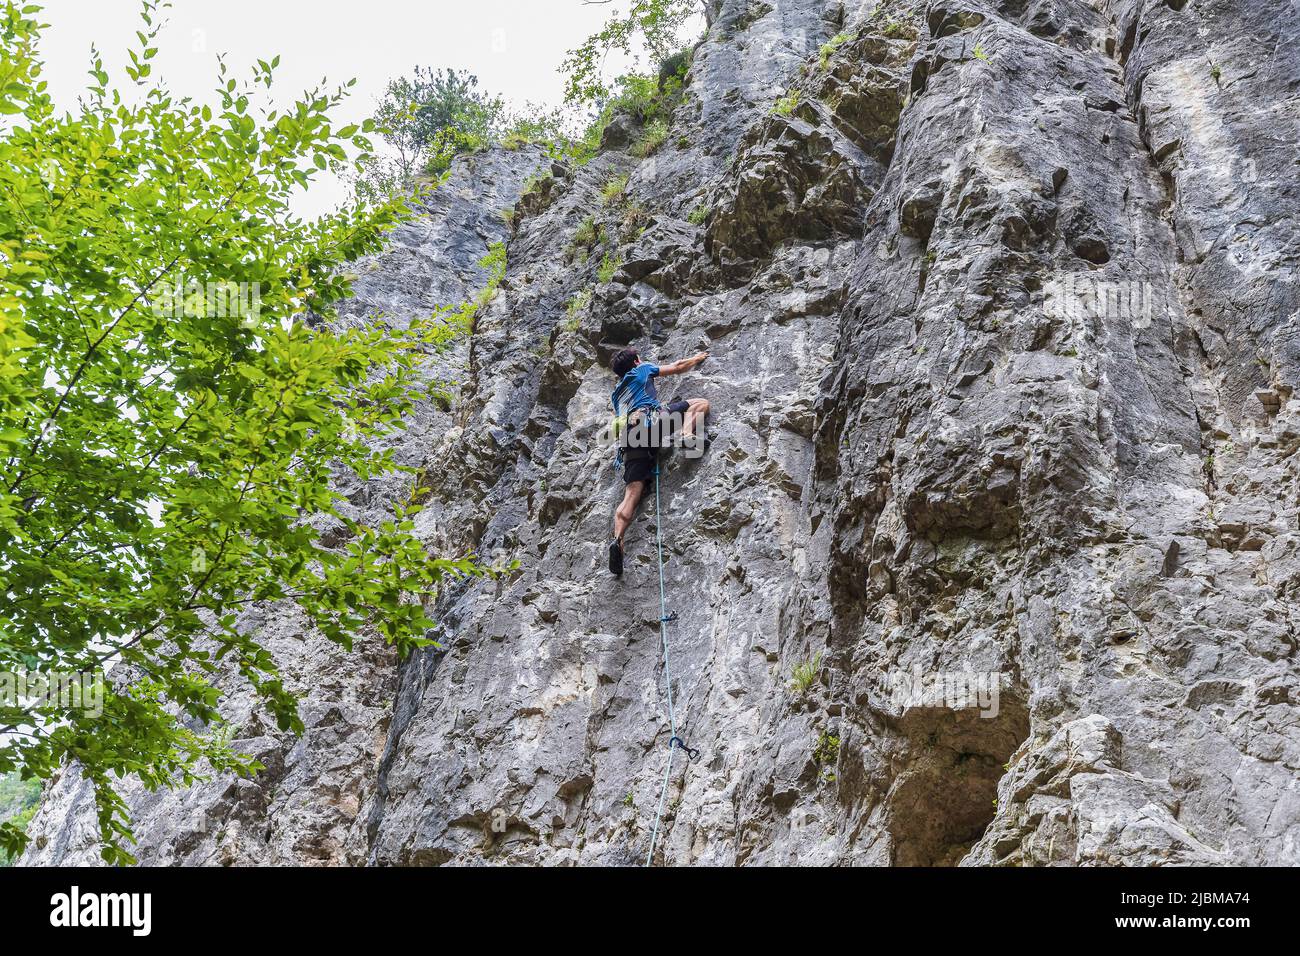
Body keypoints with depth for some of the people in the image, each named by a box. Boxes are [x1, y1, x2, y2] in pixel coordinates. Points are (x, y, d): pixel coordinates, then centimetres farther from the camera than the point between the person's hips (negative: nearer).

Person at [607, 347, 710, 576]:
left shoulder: (618, 394, 39)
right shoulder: (642, 370, 26)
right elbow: (678, 367, 34)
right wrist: (697, 358, 52)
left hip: (629, 436, 5)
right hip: (649, 418, -5)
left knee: (632, 492, -8)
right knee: (701, 403, 8)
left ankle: (617, 539, -31)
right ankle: (687, 436, -23)